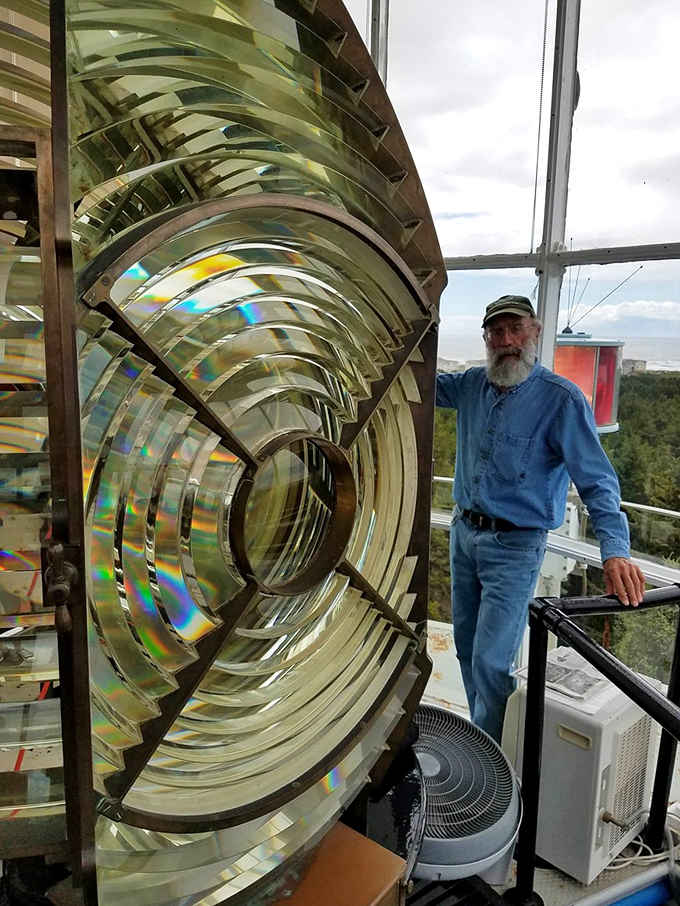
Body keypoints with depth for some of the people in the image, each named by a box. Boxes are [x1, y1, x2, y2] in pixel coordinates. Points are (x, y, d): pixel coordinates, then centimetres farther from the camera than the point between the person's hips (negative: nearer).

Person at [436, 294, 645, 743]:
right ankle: (481, 736, 39)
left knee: (491, 662, -4)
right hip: (465, 533, 7)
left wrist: (615, 549, -32)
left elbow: (597, 480, -19)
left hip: (514, 546, -6)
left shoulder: (562, 399, -16)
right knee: (467, 648, 18)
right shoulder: (473, 384, 1)